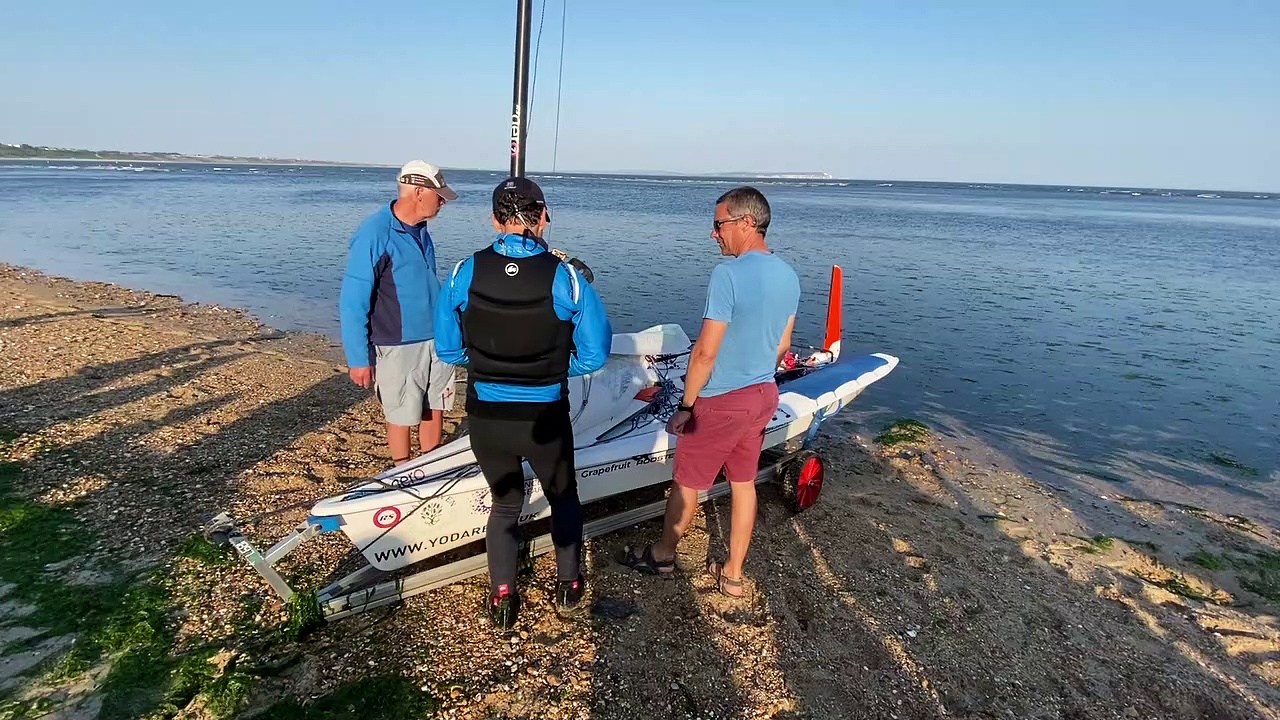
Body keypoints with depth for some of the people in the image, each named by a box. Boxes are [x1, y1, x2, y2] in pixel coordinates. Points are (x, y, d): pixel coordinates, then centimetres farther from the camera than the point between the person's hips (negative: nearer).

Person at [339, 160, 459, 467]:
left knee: (435, 408, 14)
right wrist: (358, 359, -15)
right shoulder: (374, 234, -16)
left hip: (435, 339, 7)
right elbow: (352, 302, -15)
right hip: (398, 346, -7)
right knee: (401, 416, 7)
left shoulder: (420, 230, 7)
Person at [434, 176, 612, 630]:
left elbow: (448, 349, 0)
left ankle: (502, 599, 28)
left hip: (485, 417, 2)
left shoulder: (465, 274, -9)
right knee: (563, 497, 25)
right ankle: (568, 587, 39)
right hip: (545, 418, -1)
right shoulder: (566, 278, -14)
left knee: (504, 502, 25)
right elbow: (594, 355, -7)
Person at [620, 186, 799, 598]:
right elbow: (782, 346, 11)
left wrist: (686, 406, -13)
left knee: (686, 483, 13)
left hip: (721, 402, -7)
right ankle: (733, 575, 30)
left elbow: (706, 351, -23)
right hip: (764, 396, 8)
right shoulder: (789, 276, 2)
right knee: (743, 484, 17)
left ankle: (663, 555, 34)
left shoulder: (728, 273, -22)